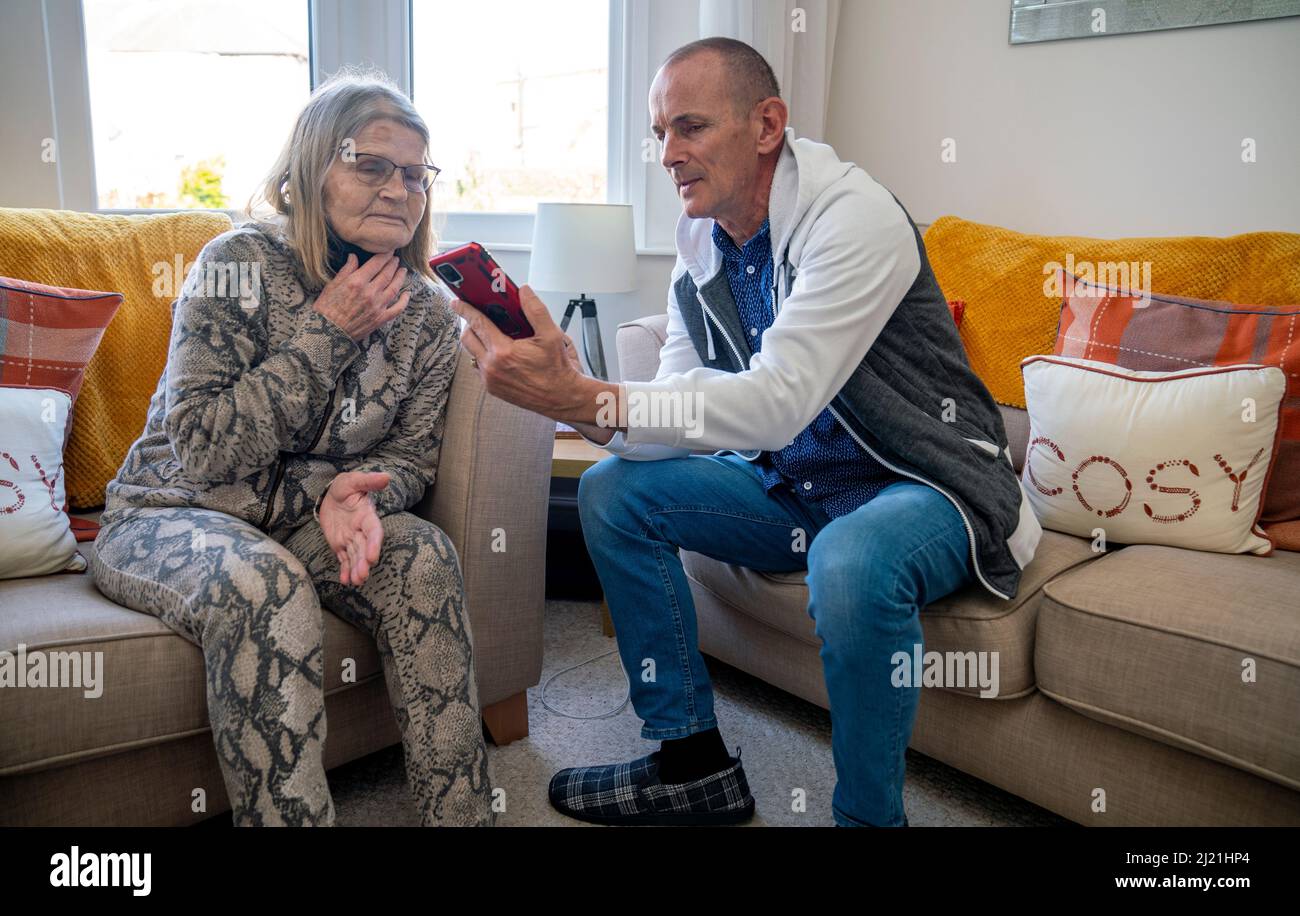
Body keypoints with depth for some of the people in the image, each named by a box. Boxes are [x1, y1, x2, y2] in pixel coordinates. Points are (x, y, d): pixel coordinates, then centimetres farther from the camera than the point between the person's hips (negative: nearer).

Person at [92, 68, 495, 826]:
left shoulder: (428, 313, -1)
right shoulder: (241, 265, -14)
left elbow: (411, 456, 0)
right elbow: (204, 450, -19)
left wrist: (357, 491, -25)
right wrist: (326, 332, -22)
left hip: (306, 518, 4)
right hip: (170, 516, -3)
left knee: (422, 556, -25)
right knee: (262, 582, -36)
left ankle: (461, 812, -19)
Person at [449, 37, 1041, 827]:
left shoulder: (854, 215, -21)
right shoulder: (699, 244, 2)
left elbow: (777, 402, -32)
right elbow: (682, 416, -4)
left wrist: (585, 400, -37)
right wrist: (575, 395, -24)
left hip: (926, 485, -7)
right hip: (794, 486, 7)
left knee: (853, 561, -39)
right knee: (611, 492, -5)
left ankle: (869, 815, -11)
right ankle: (695, 763, 4)